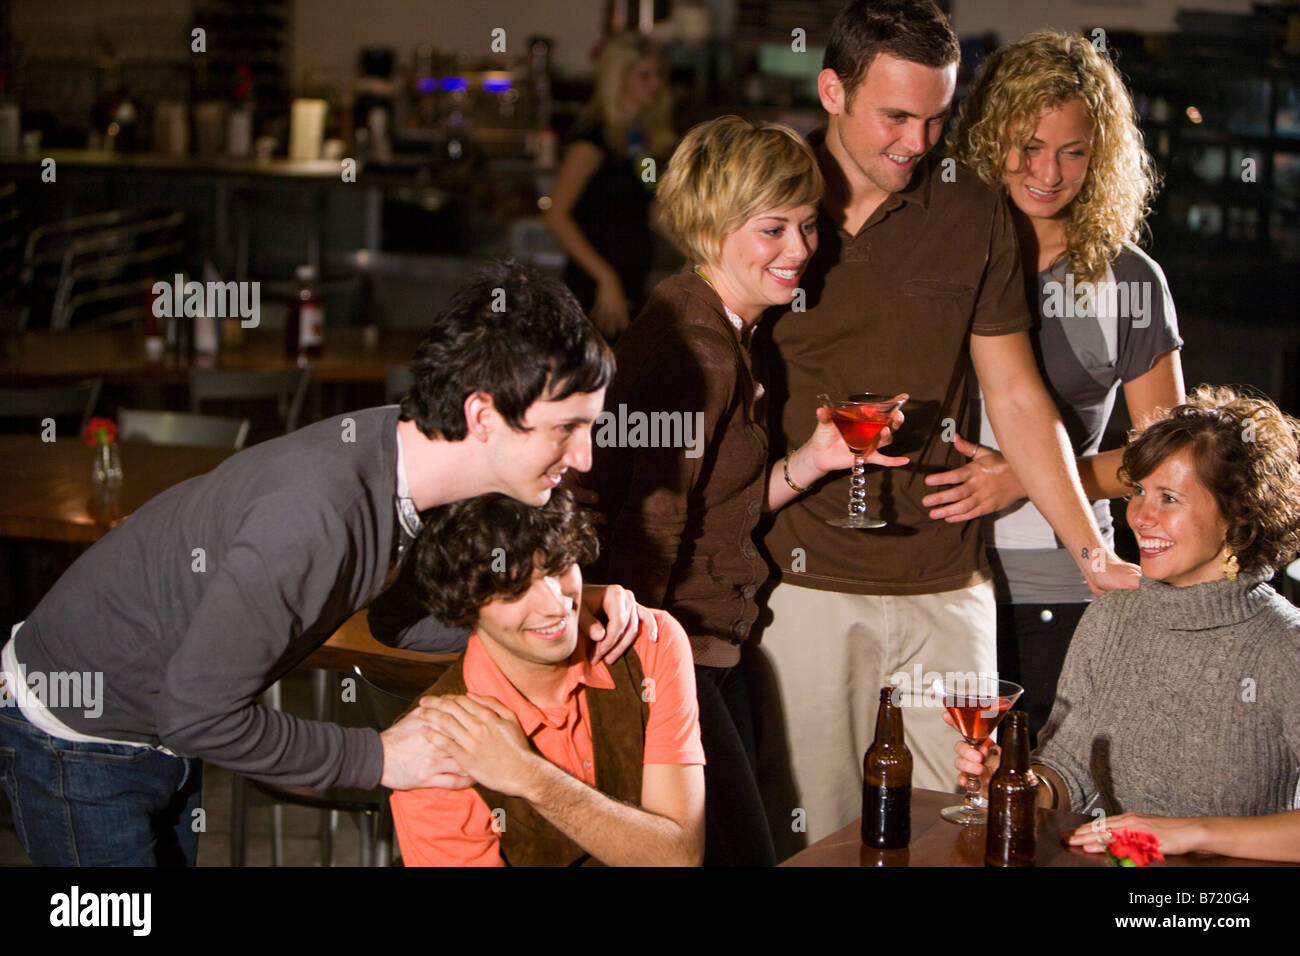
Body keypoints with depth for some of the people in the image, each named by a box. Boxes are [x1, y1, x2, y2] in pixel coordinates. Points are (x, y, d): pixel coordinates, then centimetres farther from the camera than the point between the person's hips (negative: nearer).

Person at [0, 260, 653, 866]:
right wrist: (375, 758, -22)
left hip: (163, 732, 8)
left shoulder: (403, 446, -12)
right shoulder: (316, 516, -39)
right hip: (75, 739, -8)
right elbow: (199, 715, -32)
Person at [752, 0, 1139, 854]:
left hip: (947, 585, 2)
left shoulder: (975, 215, 6)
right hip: (805, 580, -1)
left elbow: (1019, 399, 9)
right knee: (814, 832, 0)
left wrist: (1094, 553, 4)